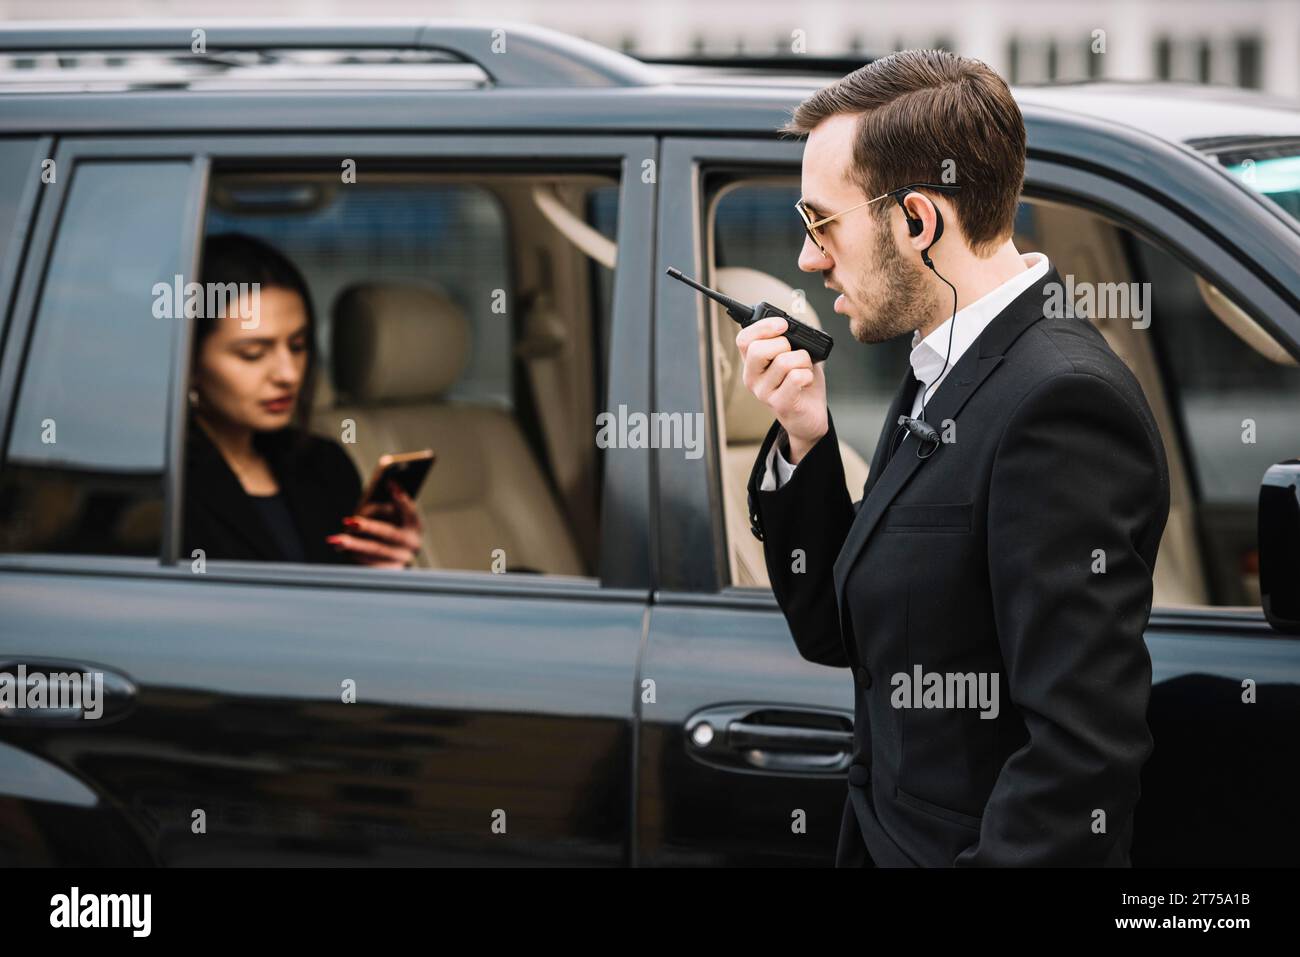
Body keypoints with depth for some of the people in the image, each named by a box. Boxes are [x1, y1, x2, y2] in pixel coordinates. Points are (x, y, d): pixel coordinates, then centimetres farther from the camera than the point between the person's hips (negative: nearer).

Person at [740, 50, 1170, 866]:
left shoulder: (1062, 401, -20)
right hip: (884, 840, 9)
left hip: (981, 848, -9)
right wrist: (803, 441, 1)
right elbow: (839, 635, 13)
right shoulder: (942, 380, 9)